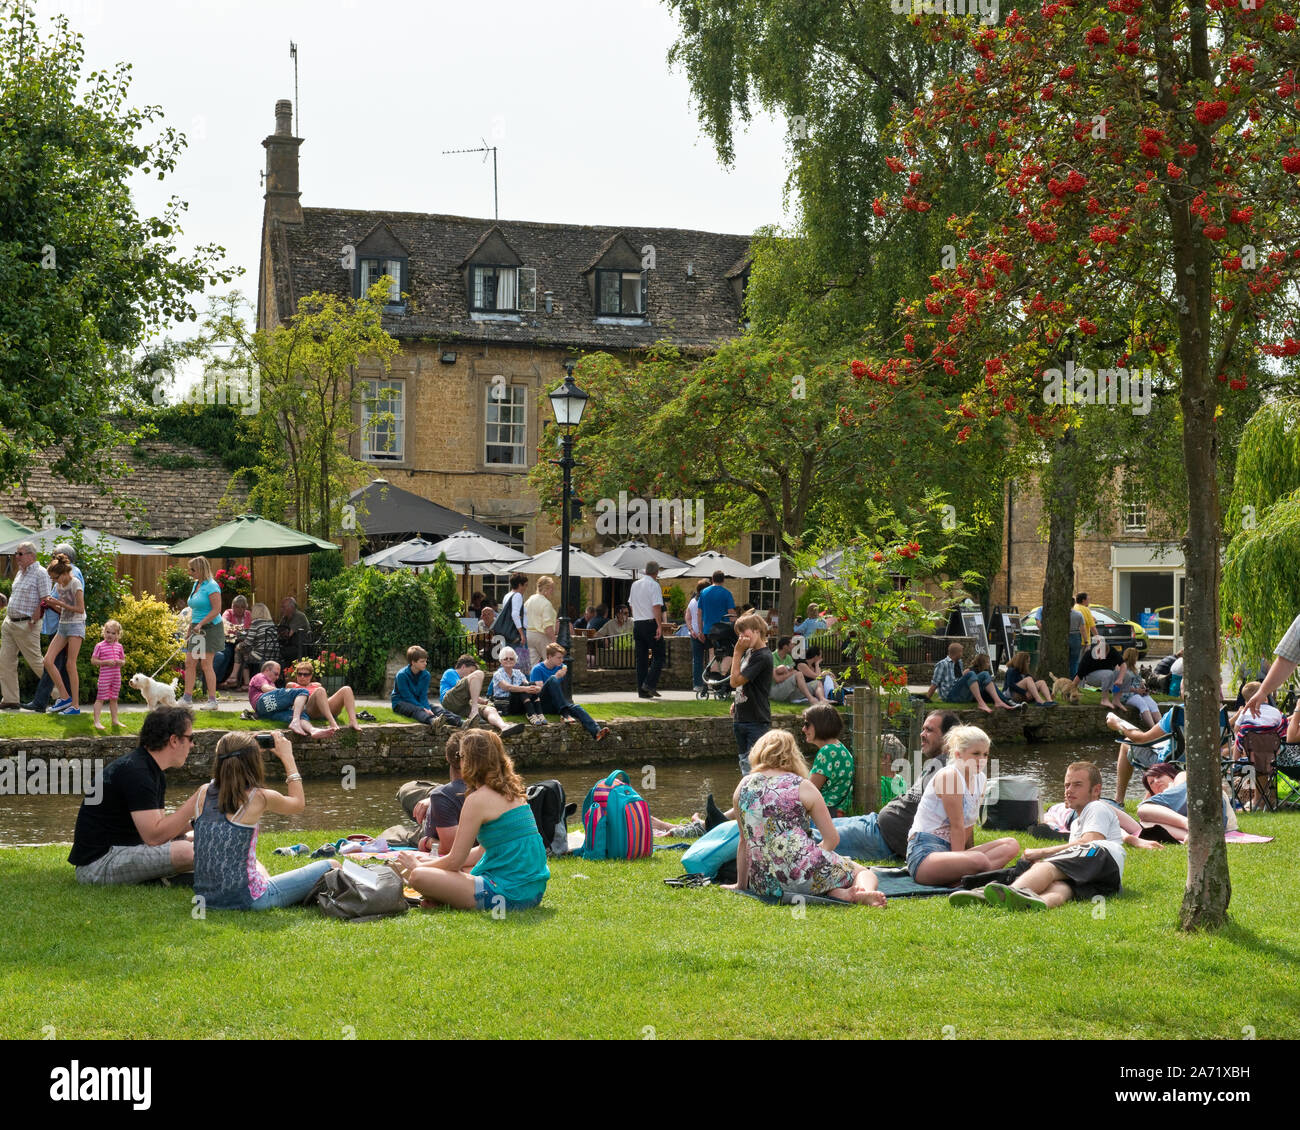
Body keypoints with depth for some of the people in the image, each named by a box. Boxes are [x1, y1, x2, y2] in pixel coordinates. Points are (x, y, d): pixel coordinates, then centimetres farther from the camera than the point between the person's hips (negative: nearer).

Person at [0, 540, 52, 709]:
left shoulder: (40, 573, -11)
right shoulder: (20, 573, 16)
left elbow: (45, 601, -16)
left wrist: (32, 622, -17)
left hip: (26, 626, -9)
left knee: (36, 662, -3)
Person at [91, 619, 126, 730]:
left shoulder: (119, 646, 8)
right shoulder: (100, 646, -6)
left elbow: (123, 661, 16)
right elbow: (93, 661, -8)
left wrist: (120, 662, -8)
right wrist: (106, 662, -19)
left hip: (116, 676, 5)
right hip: (104, 676, -5)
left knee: (114, 699, 14)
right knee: (100, 698, -5)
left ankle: (114, 720, 22)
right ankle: (97, 722, -5)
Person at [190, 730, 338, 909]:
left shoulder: (203, 793, -1)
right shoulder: (260, 798, -14)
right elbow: (298, 803, 9)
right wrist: (287, 757, 16)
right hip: (246, 900, -7)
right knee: (331, 867, 4)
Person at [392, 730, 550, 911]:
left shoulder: (478, 799, -12)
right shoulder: (512, 793, 14)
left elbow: (454, 861, -7)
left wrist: (419, 866, 11)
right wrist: (432, 861, 23)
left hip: (510, 894, -9)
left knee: (419, 877, -15)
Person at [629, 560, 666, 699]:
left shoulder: (635, 584, 13)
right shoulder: (654, 585, -9)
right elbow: (656, 607, -17)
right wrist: (660, 625, -18)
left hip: (636, 624, 7)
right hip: (650, 623, -7)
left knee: (641, 657, 8)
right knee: (659, 654, 0)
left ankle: (642, 690, 6)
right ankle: (650, 683, -13)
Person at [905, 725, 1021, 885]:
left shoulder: (979, 779, 14)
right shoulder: (949, 776, -12)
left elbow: (969, 825, 14)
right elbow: (957, 826, -14)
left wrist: (967, 856, 5)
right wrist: (961, 862, -14)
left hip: (951, 851, 10)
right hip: (925, 852, -10)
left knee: (1012, 844, -10)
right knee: (979, 860, -40)